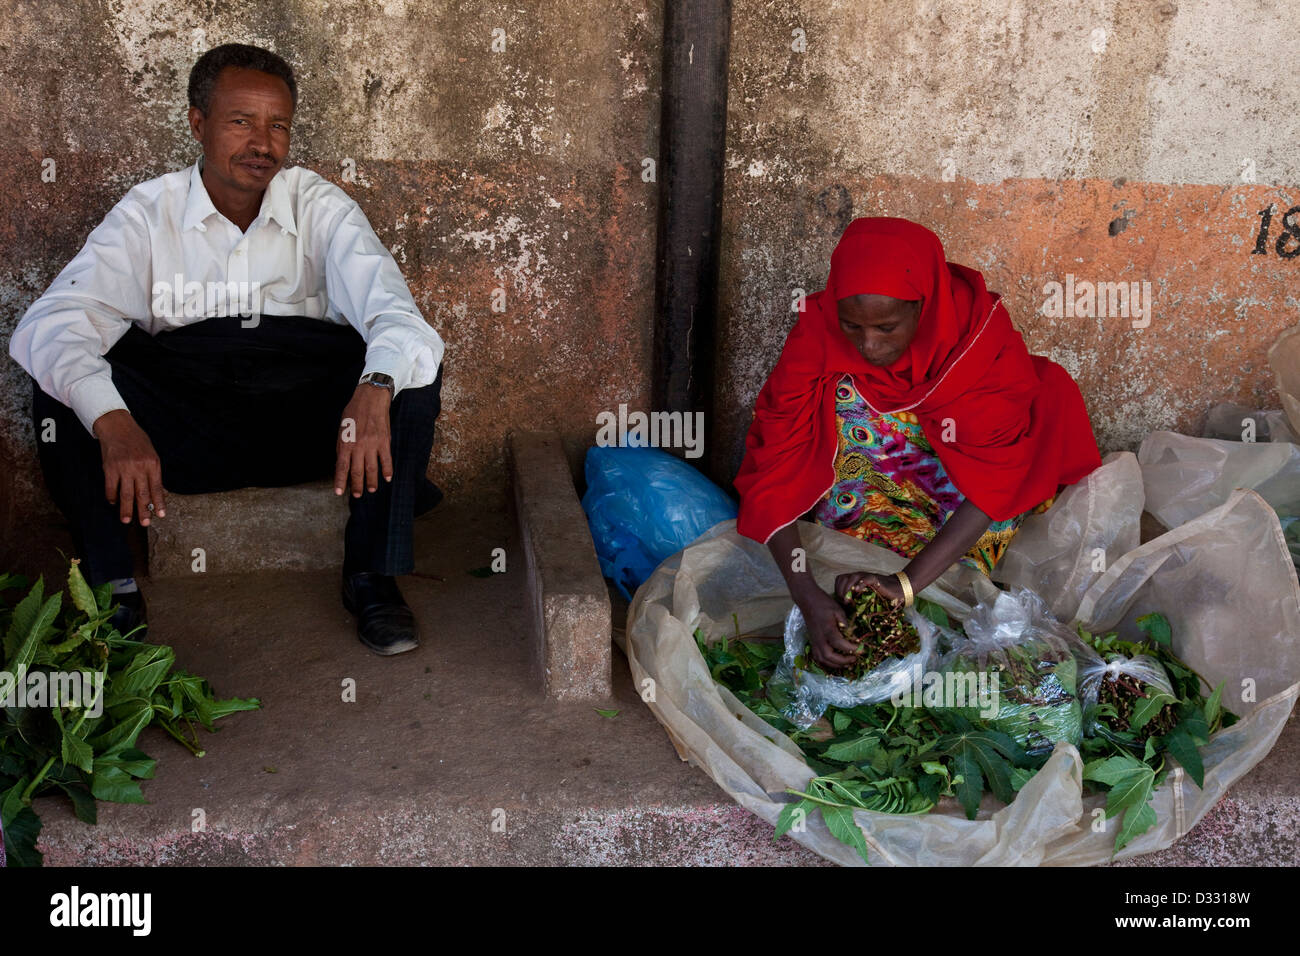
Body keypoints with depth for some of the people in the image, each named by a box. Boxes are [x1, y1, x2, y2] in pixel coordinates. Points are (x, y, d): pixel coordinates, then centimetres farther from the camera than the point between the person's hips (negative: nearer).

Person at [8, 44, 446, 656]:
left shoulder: (321, 208, 2)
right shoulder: (148, 213, 1)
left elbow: (391, 310, -14)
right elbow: (52, 324, -13)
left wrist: (374, 389, -39)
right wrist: (112, 422, -35)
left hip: (304, 421, 0)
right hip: (180, 425, 0)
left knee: (416, 362, -24)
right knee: (62, 384, -24)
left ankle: (372, 576, -14)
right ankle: (112, 588, -11)